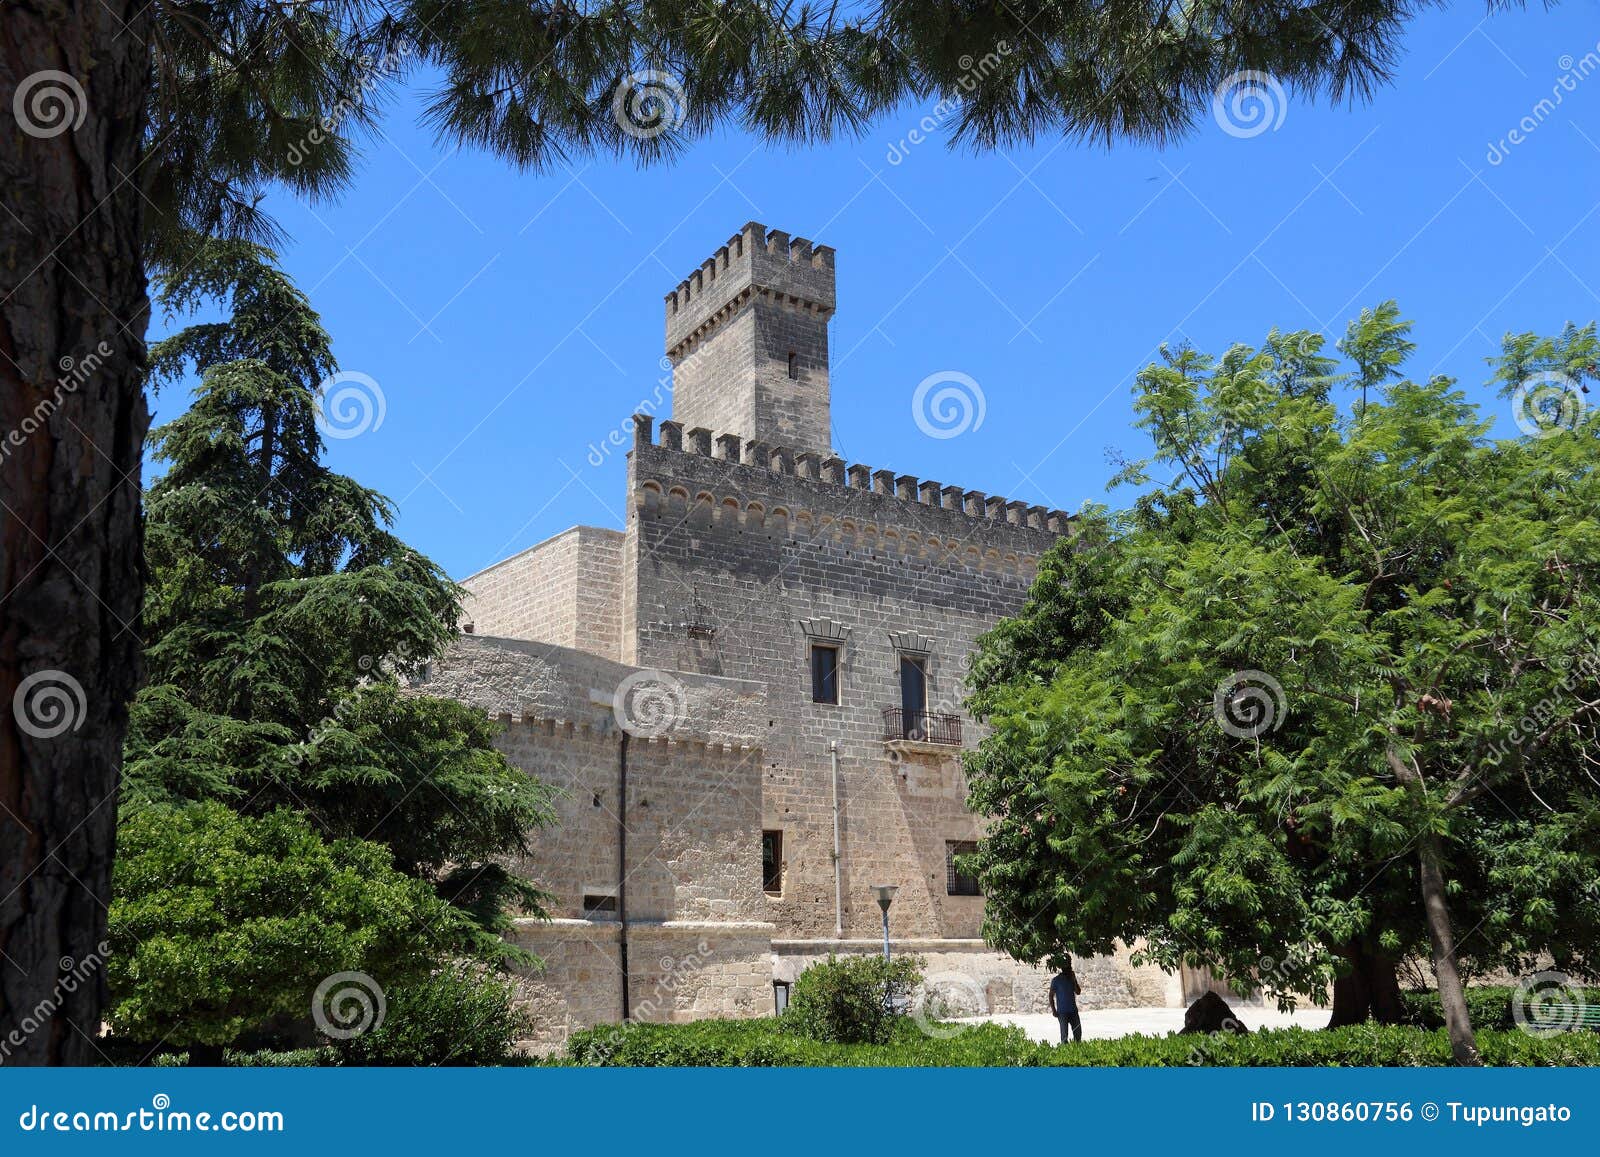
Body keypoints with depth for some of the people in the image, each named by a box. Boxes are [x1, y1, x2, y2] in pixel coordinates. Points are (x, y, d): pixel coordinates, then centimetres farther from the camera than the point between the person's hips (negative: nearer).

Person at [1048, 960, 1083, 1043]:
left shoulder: (1072, 978, 9)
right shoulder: (1056, 980, -5)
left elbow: (1078, 992, 3)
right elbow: (1051, 996, -3)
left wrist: (1074, 980, -8)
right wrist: (1053, 1010, -10)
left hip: (1073, 1011, 5)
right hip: (1062, 1012, -5)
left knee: (1078, 1032, 3)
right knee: (1064, 1034, -3)